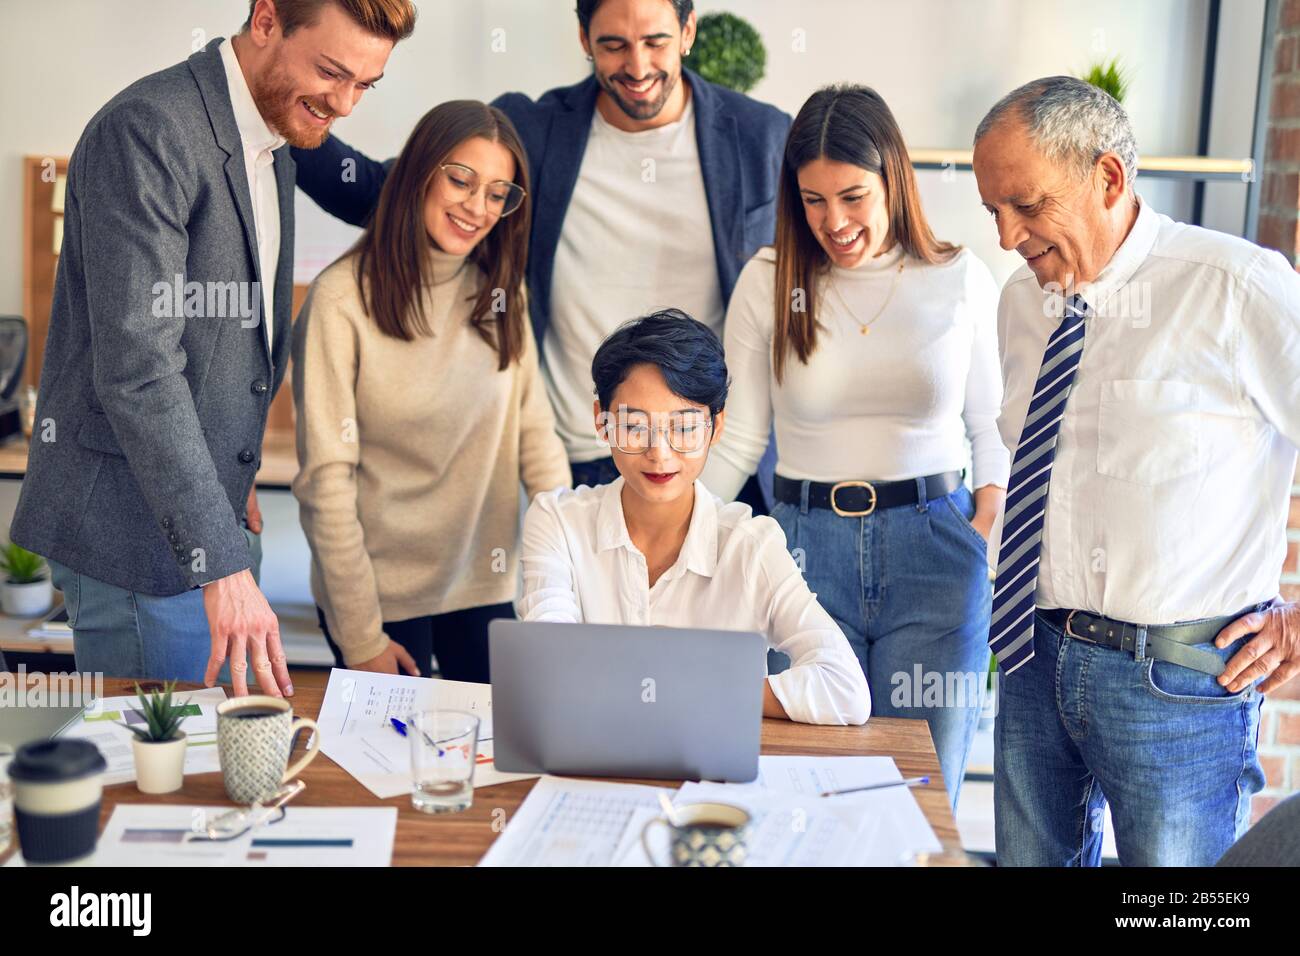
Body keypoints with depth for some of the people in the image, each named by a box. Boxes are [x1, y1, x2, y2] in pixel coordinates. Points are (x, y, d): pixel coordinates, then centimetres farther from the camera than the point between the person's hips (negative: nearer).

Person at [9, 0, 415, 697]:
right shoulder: (146, 130, -18)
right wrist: (221, 563, -29)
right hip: (133, 521, -9)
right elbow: (135, 366, -26)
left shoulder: (273, 146, 11)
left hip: (213, 507, 9)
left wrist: (238, 480, 14)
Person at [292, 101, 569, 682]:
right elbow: (326, 480, -13)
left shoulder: (499, 290, 3)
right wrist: (360, 639, -12)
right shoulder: (342, 299, -14)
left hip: (488, 586, 5)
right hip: (383, 595, -4)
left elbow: (534, 430, 2)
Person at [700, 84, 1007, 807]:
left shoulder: (964, 280, 2)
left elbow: (995, 425, 9)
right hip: (807, 545, 1)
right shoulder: (769, 281, 2)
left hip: (934, 551, 0)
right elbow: (739, 441, 4)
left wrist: (991, 520, -7)